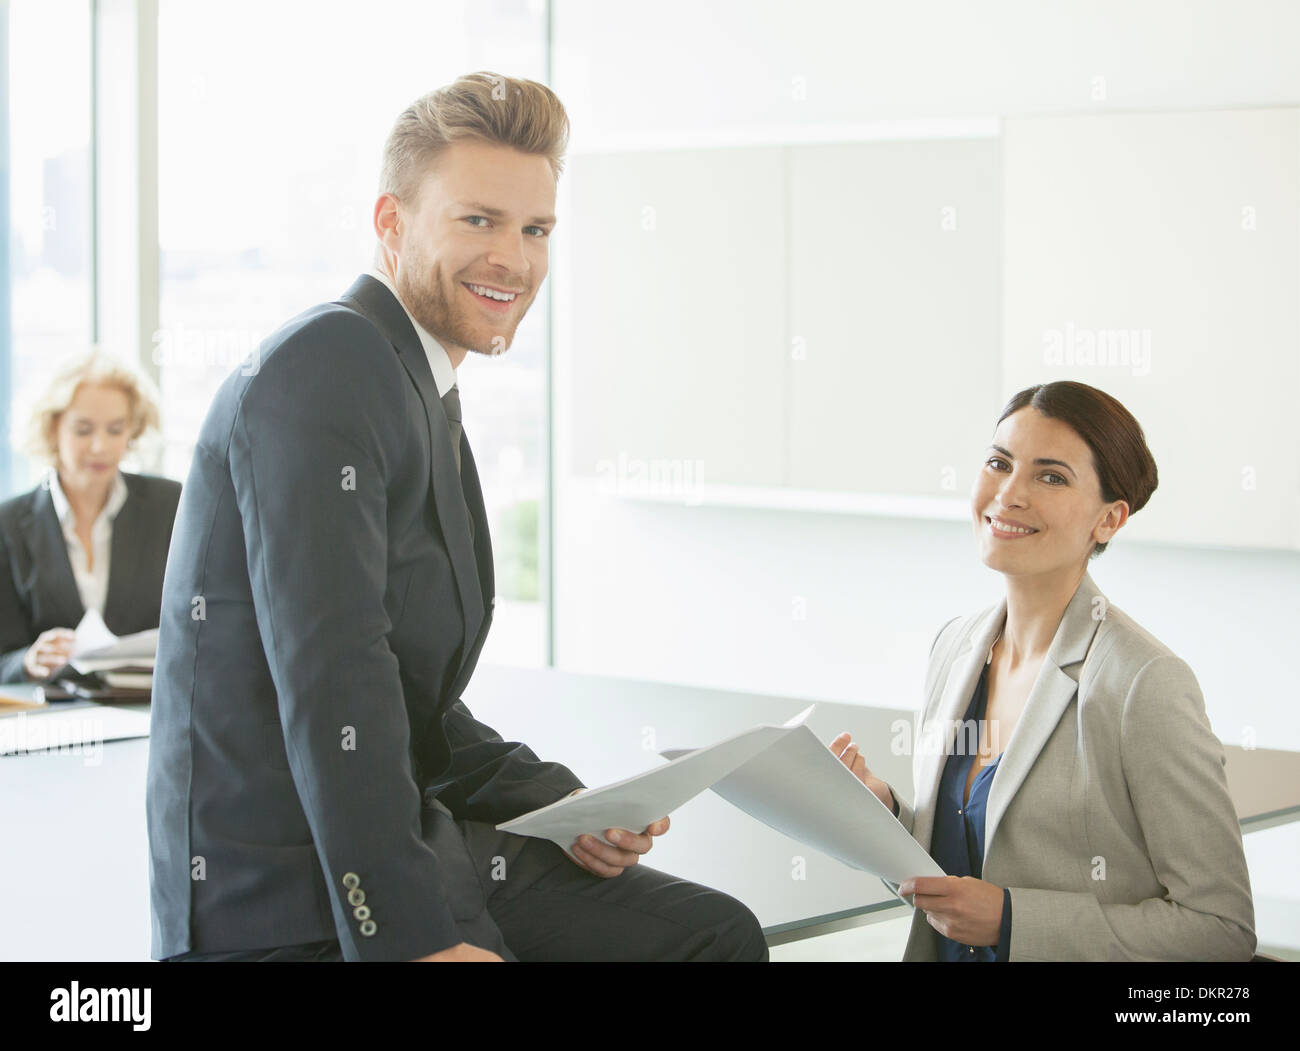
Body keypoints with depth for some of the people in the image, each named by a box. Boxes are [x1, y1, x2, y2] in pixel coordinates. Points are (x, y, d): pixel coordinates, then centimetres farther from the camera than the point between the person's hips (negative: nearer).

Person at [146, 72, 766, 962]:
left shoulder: (427, 399, 18)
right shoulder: (326, 363, -13)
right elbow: (328, 679, -22)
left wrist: (560, 805, 5)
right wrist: (412, 937, -24)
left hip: (417, 836, 10)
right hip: (289, 910, -10)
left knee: (719, 934, 3)